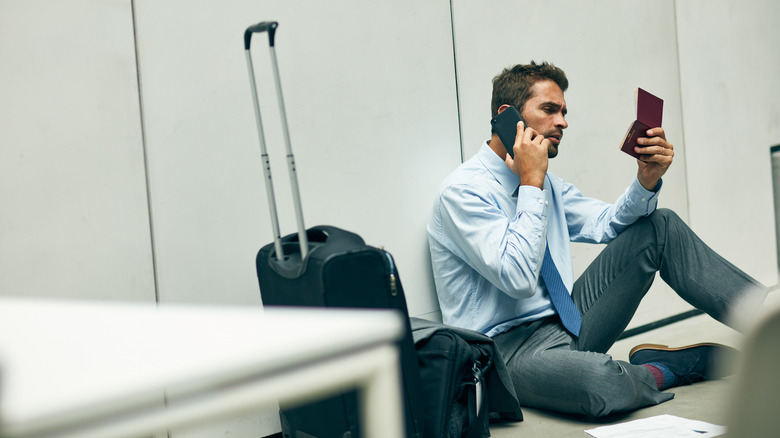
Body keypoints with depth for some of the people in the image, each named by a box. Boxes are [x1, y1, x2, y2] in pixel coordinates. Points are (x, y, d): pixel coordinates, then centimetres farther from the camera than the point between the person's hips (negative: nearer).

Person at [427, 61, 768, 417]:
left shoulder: (544, 183, 12)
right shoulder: (463, 191, -15)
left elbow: (607, 223, 11)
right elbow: (518, 277, -27)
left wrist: (647, 180, -8)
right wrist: (531, 183, -23)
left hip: (568, 322, 8)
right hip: (508, 345, -8)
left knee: (661, 227, -1)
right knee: (599, 382, -41)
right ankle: (653, 370, -7)